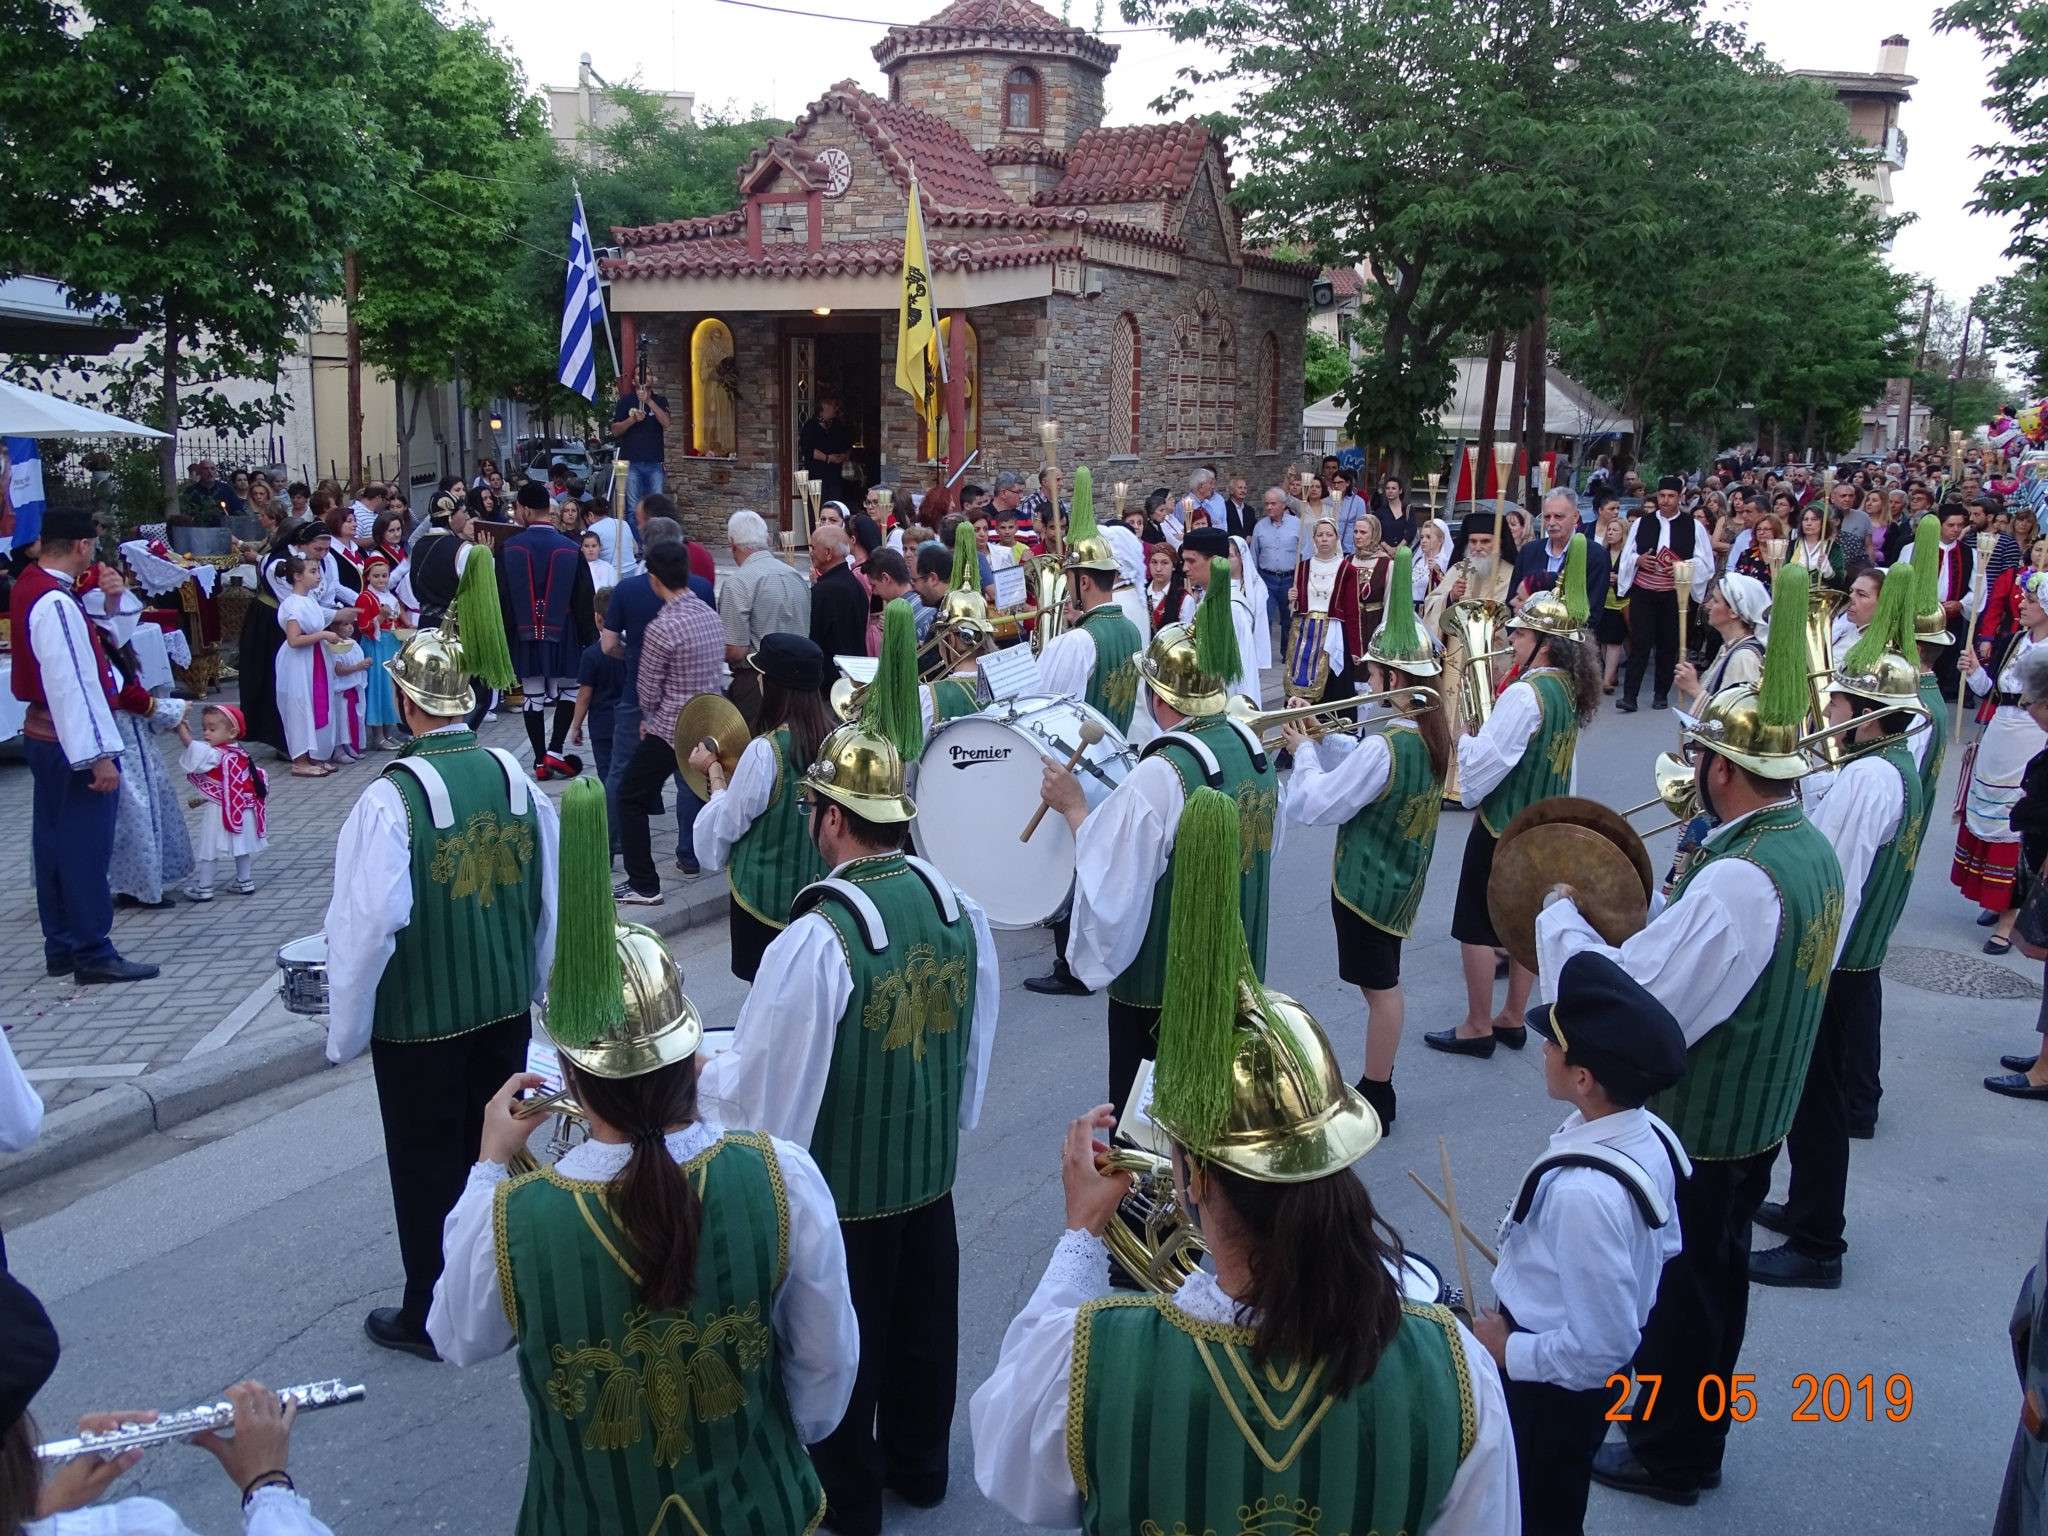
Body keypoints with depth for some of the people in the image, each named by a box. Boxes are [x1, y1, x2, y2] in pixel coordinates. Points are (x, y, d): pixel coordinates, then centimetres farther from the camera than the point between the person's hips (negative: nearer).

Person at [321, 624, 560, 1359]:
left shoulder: (390, 800, -21)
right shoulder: (517, 779, -5)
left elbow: (368, 925, -22)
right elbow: (550, 899, 4)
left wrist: (347, 1029, -8)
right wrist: (540, 983, 19)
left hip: (417, 1022, -5)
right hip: (506, 1008, 5)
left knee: (427, 1167, 11)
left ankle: (430, 1317, 27)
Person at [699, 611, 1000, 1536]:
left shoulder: (814, 940, -27)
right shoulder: (957, 909, -6)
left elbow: (759, 1086, -20)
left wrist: (694, 1070, -1)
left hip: (839, 1182, -6)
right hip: (932, 1168, 6)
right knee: (922, 1322, 23)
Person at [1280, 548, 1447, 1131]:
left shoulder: (1385, 748, -28)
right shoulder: (1432, 735, 0)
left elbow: (1309, 806, -24)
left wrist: (1303, 749, -11)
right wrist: (1323, 739, 0)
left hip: (1367, 884, -8)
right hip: (1401, 879, 8)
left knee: (1379, 987, 4)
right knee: (1385, 983, 19)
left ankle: (1375, 1100, 17)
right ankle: (1378, 1085, 32)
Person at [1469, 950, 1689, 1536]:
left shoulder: (1583, 1193, -38)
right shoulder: (1649, 1136, -11)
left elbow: (1601, 1344, -31)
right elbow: (1663, 1246, 7)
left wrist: (1507, 1350, -17)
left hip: (1553, 1384, -8)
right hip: (1597, 1373, 8)